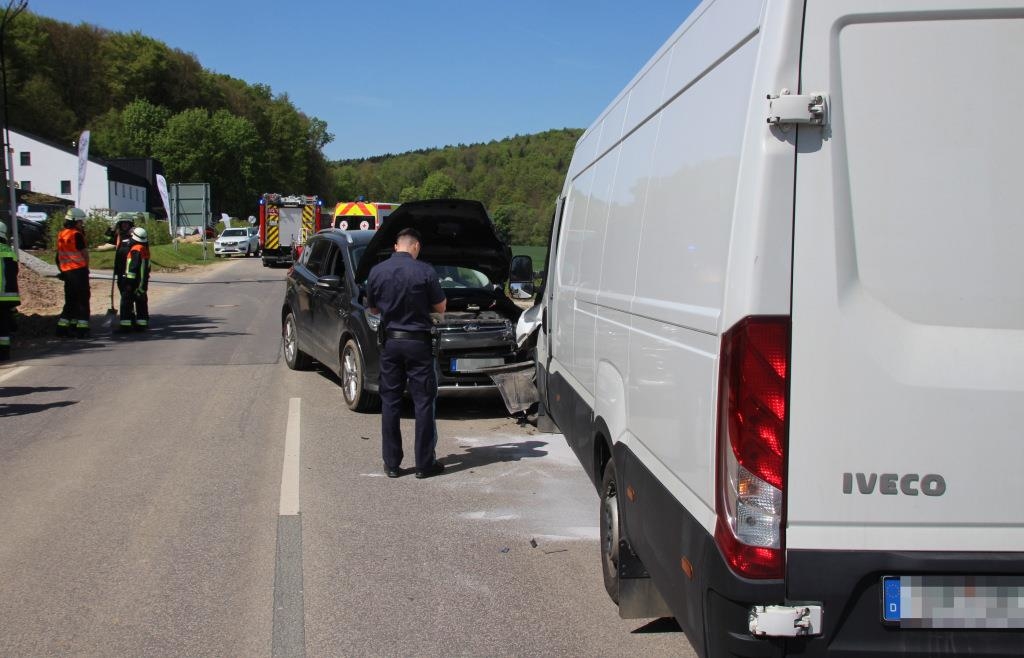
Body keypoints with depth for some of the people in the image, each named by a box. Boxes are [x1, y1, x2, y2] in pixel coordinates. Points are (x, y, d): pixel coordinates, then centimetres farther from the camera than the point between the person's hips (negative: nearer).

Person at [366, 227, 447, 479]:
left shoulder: (377, 272, -1)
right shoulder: (424, 271, -10)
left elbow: (373, 309, 10)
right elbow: (440, 307, -2)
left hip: (390, 342, 3)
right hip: (418, 343, -3)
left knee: (390, 402, 9)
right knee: (423, 401, 4)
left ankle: (391, 463, 12)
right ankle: (424, 463, 7)